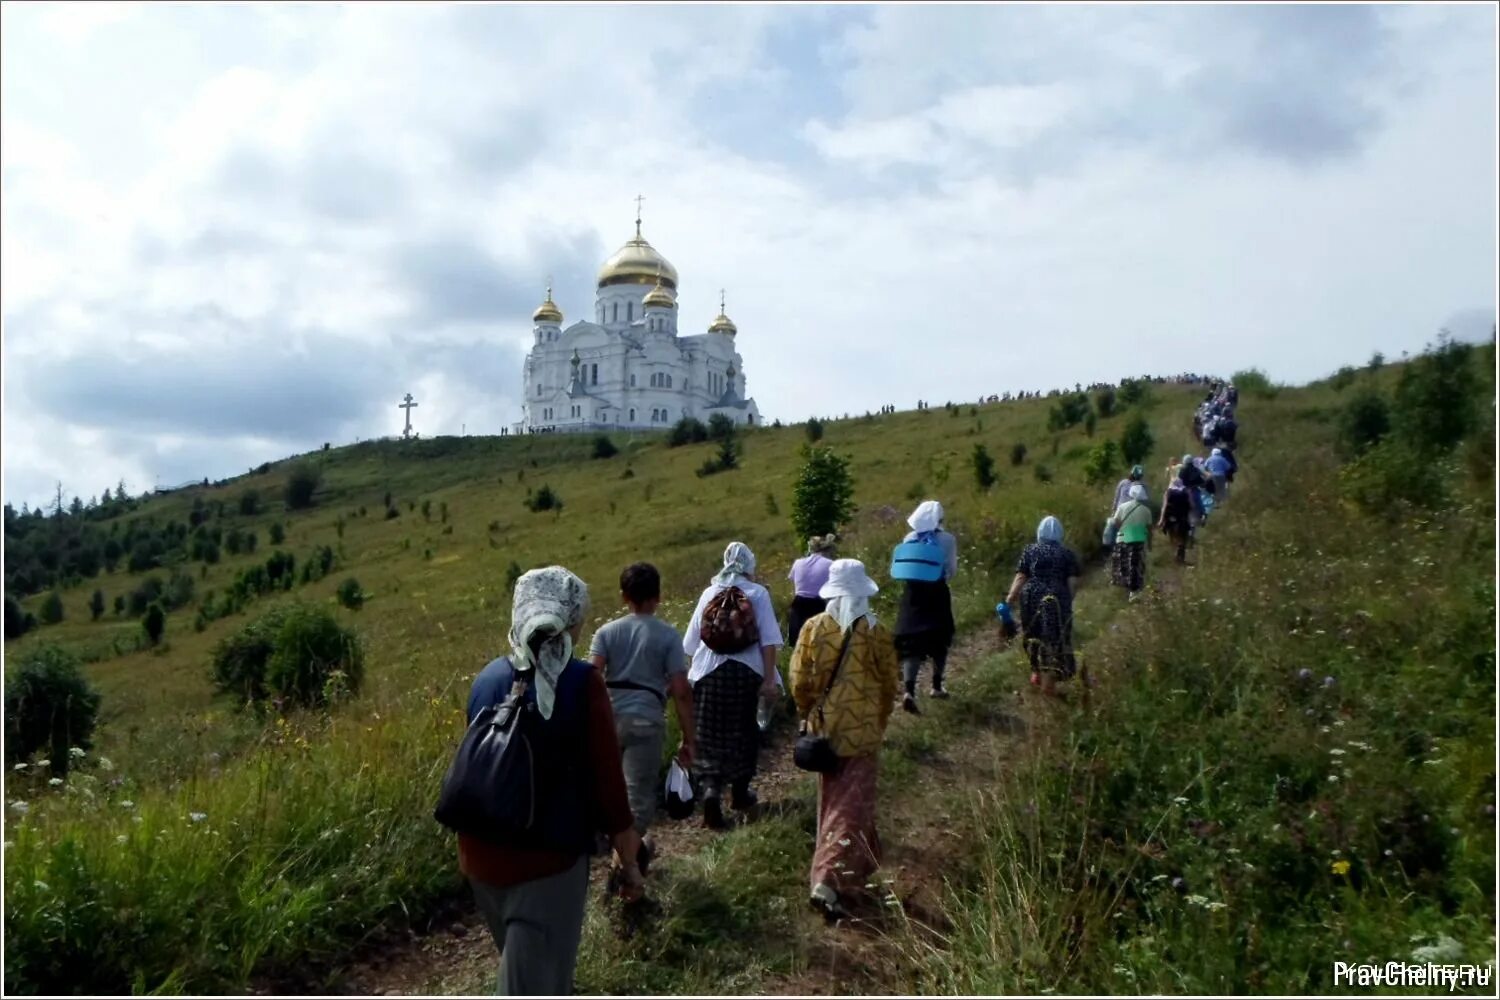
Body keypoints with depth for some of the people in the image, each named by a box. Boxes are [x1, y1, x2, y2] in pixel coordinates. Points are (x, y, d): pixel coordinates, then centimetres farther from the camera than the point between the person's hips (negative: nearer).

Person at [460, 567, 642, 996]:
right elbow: (607, 782, -13)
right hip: (548, 860, -6)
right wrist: (628, 861, -1)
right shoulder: (582, 684, -15)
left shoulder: (487, 679, 1)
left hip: (482, 855, 6)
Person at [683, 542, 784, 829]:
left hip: (709, 672, 1)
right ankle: (740, 794, 29)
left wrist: (695, 669, 22)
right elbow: (768, 640, -8)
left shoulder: (709, 593, 6)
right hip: (745, 672, -1)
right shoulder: (757, 593, -1)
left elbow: (691, 641, 9)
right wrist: (769, 678, -5)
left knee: (709, 736, 5)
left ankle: (711, 792, -15)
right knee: (743, 733, 16)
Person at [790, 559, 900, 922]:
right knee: (851, 806, 0)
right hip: (862, 731, -3)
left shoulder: (813, 627, -6)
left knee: (831, 802, 21)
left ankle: (856, 863, 40)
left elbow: (800, 680, -3)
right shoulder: (876, 632, -10)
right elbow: (890, 683, -1)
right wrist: (880, 720, 15)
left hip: (825, 728, 3)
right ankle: (828, 883, -11)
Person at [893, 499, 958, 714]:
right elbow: (951, 570, -5)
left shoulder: (909, 538, 1)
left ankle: (909, 691, -17)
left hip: (913, 592, 2)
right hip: (937, 592, -2)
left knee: (913, 643, -1)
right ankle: (937, 686, 29)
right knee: (939, 640, 17)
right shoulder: (947, 539, -7)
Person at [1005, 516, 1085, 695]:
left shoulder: (1030, 550, 5)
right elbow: (1073, 582, 0)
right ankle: (1048, 681, 5)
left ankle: (1038, 673, 30)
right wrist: (1068, 601, 13)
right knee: (1054, 638, 5)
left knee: (1035, 636, 18)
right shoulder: (1067, 553, 4)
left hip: (1032, 597, 2)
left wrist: (1010, 598, -1)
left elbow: (1021, 577, -2)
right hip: (1057, 600, -2)